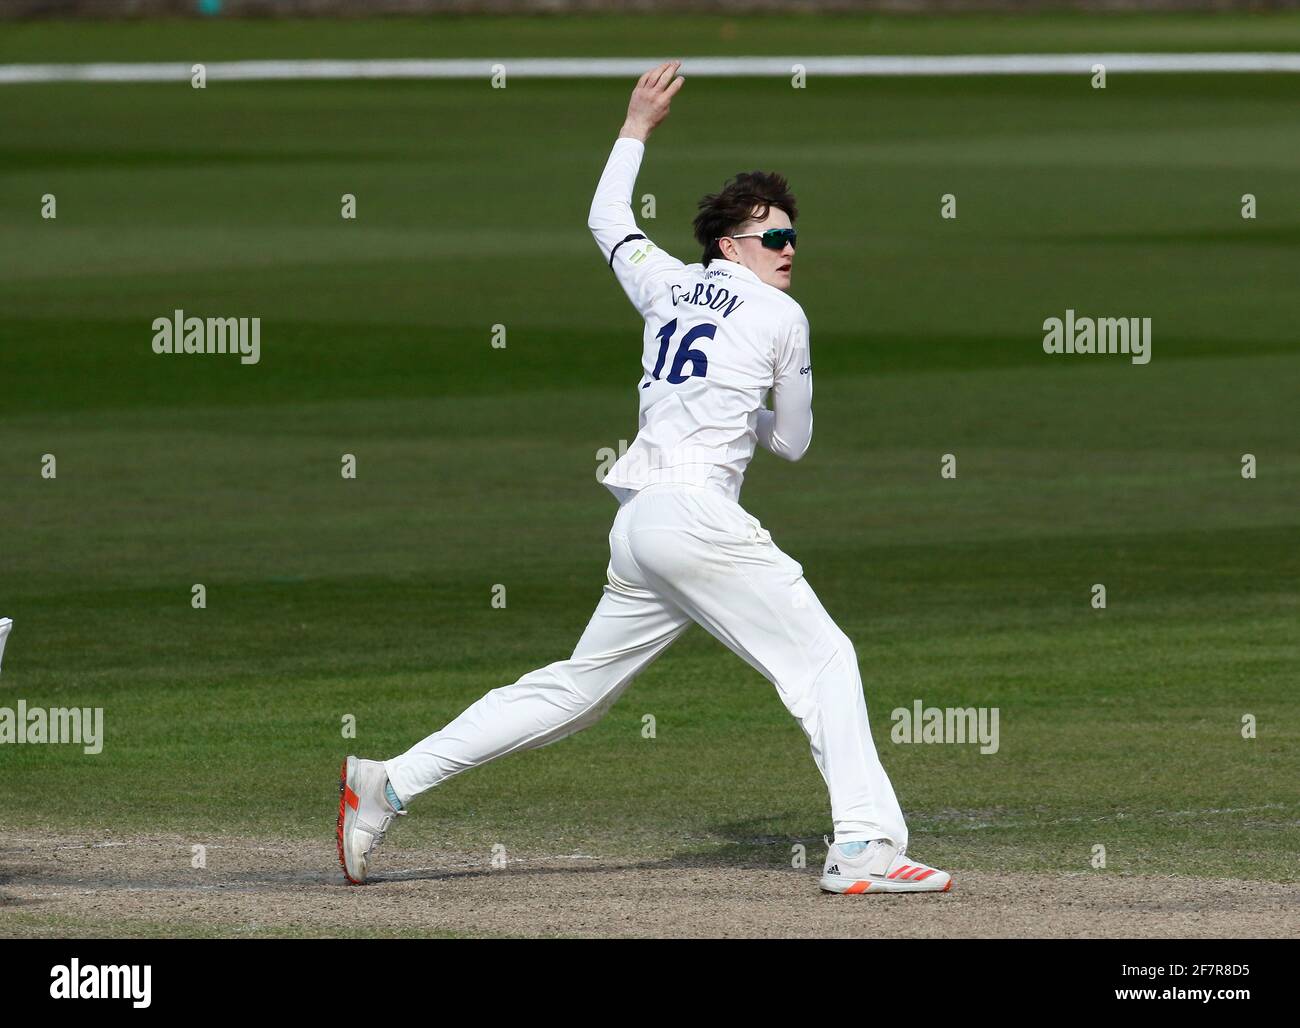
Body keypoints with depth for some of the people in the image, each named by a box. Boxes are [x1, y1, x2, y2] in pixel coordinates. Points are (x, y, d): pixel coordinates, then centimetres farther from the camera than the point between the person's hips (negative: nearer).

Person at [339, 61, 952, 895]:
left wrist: (637, 129, 52)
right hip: (696, 510, -7)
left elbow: (607, 221, 41)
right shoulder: (781, 318, 3)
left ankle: (390, 784, 10)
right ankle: (865, 846, -23)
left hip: (635, 526, 7)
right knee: (823, 658, -9)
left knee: (575, 688, 14)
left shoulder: (669, 286, 20)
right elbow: (794, 442, 13)